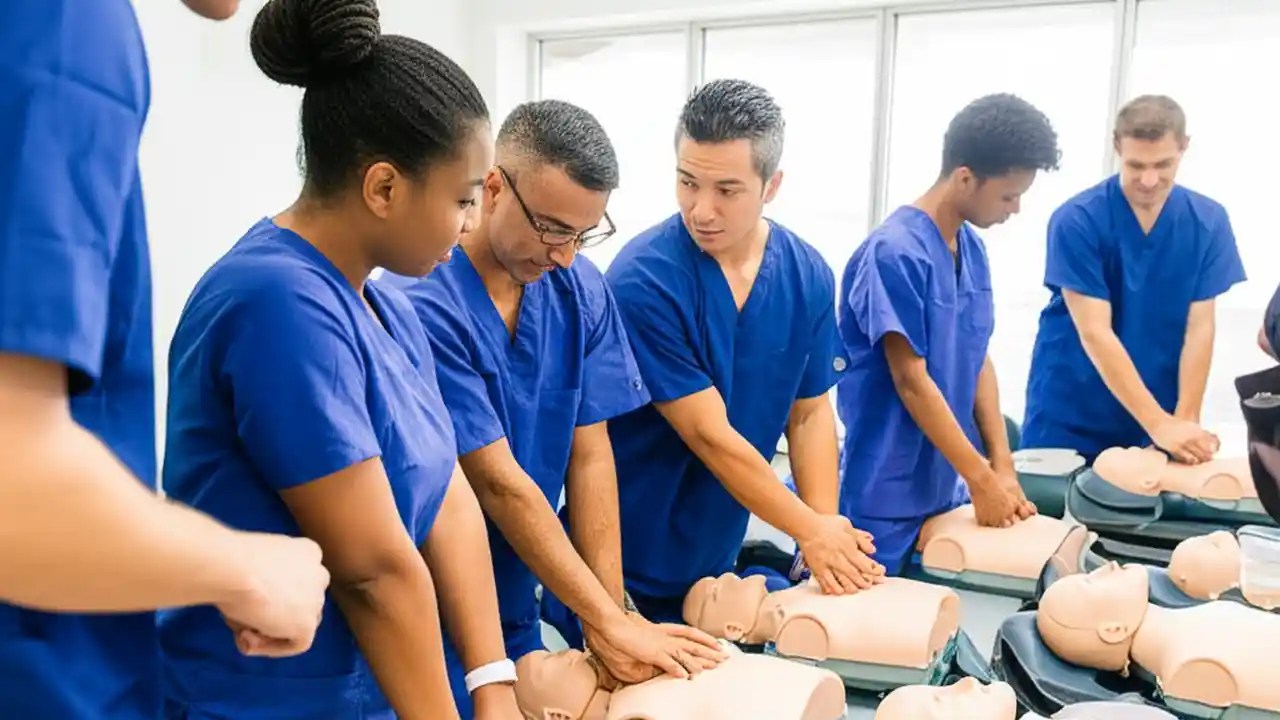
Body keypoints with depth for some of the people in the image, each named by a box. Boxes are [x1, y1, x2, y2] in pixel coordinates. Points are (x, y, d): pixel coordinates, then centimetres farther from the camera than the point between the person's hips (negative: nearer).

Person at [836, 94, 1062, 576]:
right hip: (888, 493, -8)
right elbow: (911, 380, -20)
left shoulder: (973, 248, 5)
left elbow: (978, 359, 8)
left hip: (947, 483, 8)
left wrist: (1002, 465, 1)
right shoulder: (895, 254, -20)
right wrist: (982, 479, -15)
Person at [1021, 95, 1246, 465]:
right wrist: (1159, 423, -21)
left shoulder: (1208, 222, -3)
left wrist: (1185, 420, -11)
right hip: (1069, 416, -2)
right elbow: (1094, 333, -19)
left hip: (1159, 414, 3)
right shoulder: (1076, 221, -15)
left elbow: (1199, 328, -3)